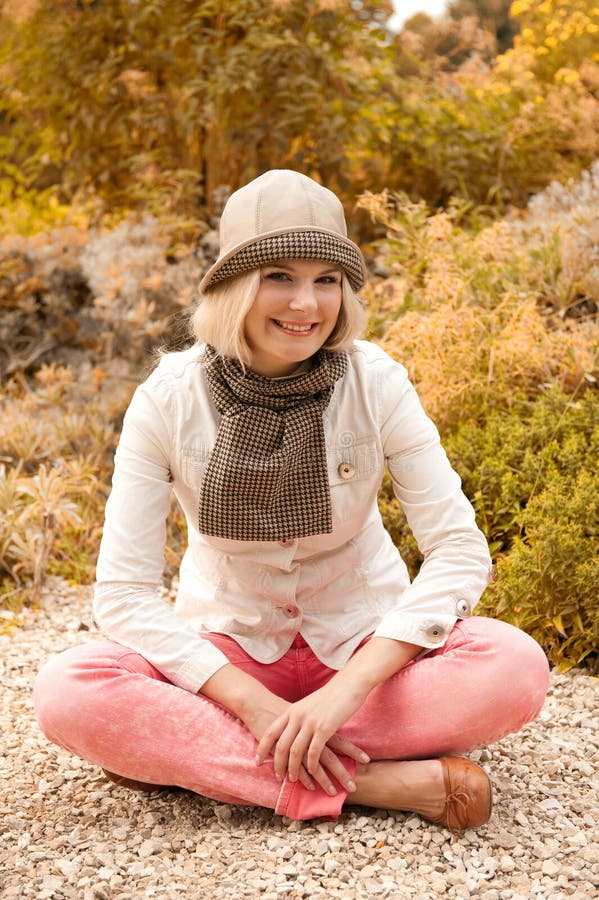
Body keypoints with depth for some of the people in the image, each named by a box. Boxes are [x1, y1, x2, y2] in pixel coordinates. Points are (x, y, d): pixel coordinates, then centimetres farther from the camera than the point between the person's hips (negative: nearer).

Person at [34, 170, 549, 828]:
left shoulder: (375, 383, -14)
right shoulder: (168, 399, -15)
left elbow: (460, 550, -16)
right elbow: (122, 593, -17)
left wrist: (344, 692, -28)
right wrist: (258, 707, -28)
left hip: (364, 640, 1)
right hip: (228, 646, 0)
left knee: (517, 668, -28)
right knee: (67, 692, -28)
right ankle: (381, 782, -27)